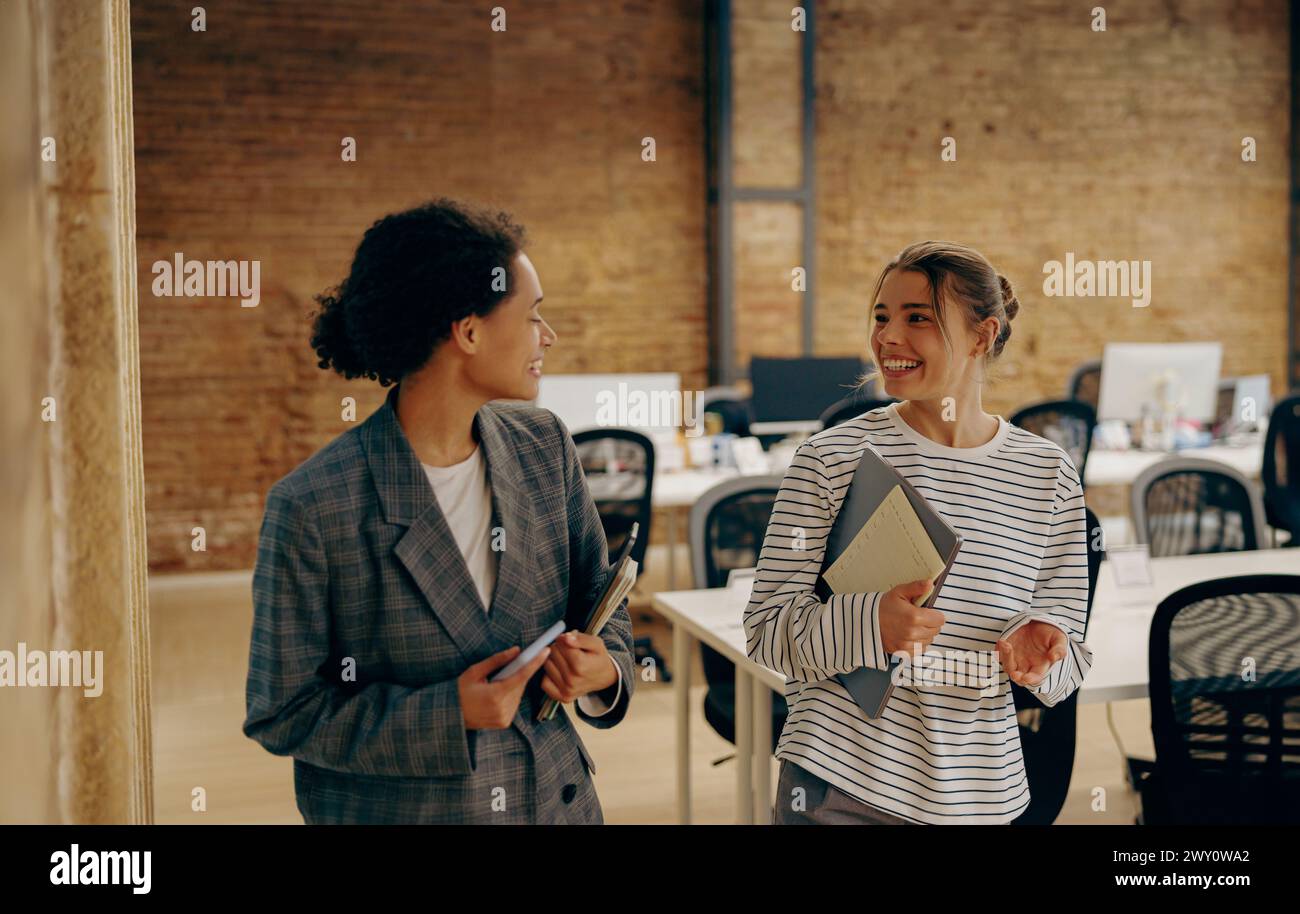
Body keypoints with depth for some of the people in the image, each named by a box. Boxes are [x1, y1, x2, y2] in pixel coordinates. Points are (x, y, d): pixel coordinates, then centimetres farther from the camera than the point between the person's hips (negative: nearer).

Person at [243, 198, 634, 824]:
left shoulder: (545, 449, -5)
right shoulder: (309, 508, -19)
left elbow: (596, 596, 7)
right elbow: (282, 713, -13)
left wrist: (605, 666, -14)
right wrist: (447, 713, -23)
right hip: (396, 808, -4)